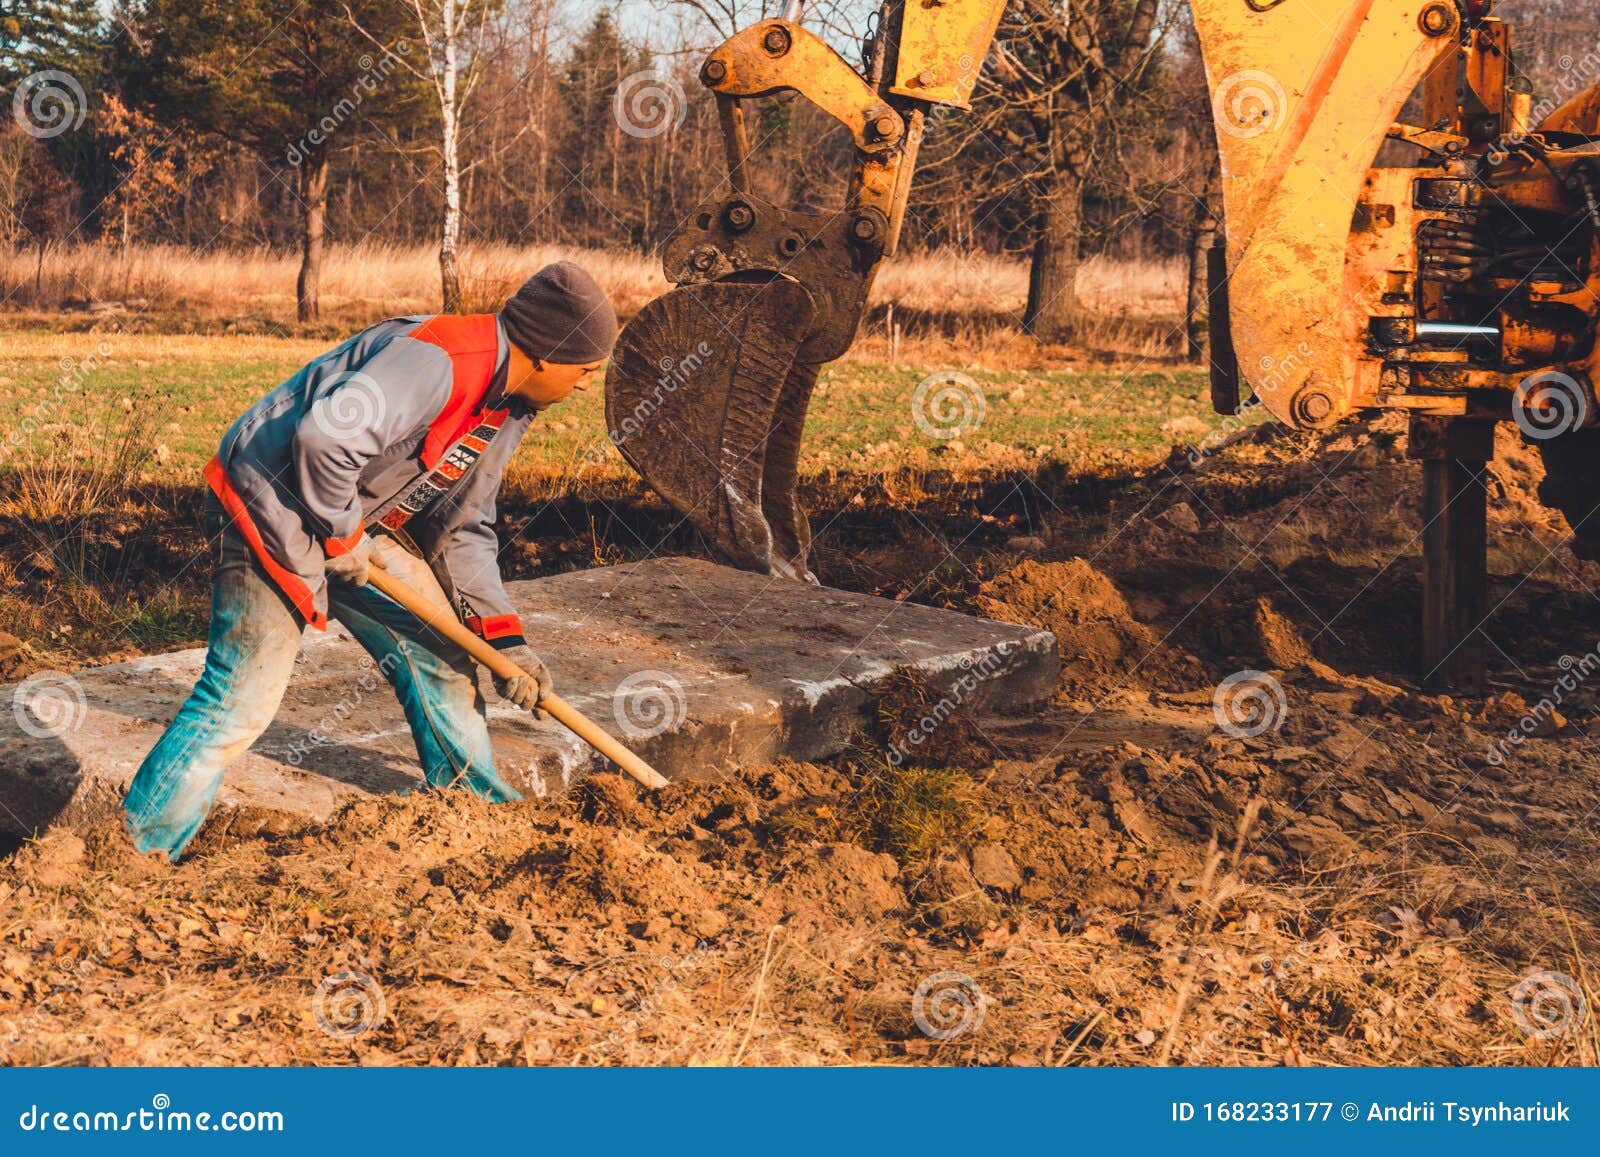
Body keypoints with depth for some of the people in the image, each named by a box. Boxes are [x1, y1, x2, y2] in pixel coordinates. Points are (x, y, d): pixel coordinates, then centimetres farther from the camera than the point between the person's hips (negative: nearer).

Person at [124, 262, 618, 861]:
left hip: (354, 523, 10)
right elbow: (325, 435, -37)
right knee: (241, 698, -9)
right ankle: (134, 852, 2)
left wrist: (504, 636, 4)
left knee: (439, 652, 12)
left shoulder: (508, 409, 7)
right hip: (275, 506, -10)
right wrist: (341, 535, -21)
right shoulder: (436, 357, -26)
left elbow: (464, 527, 12)